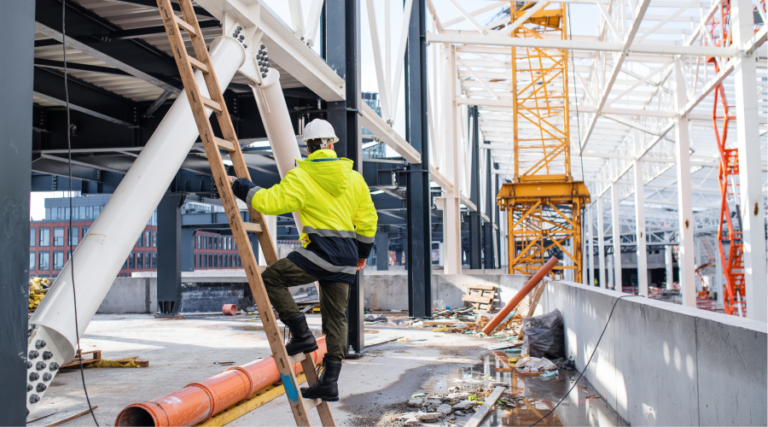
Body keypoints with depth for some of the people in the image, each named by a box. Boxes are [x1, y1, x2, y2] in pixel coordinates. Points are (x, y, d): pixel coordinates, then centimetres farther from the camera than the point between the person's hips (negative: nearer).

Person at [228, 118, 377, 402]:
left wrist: (239, 187, 4)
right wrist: (363, 252, 28)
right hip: (346, 257, 7)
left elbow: (270, 202, -11)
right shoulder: (353, 177, 12)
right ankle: (329, 383, 13)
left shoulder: (300, 177, -5)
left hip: (320, 251, -6)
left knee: (271, 278, 8)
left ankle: (301, 334, 1)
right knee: (336, 319, 10)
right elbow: (368, 219, 16)